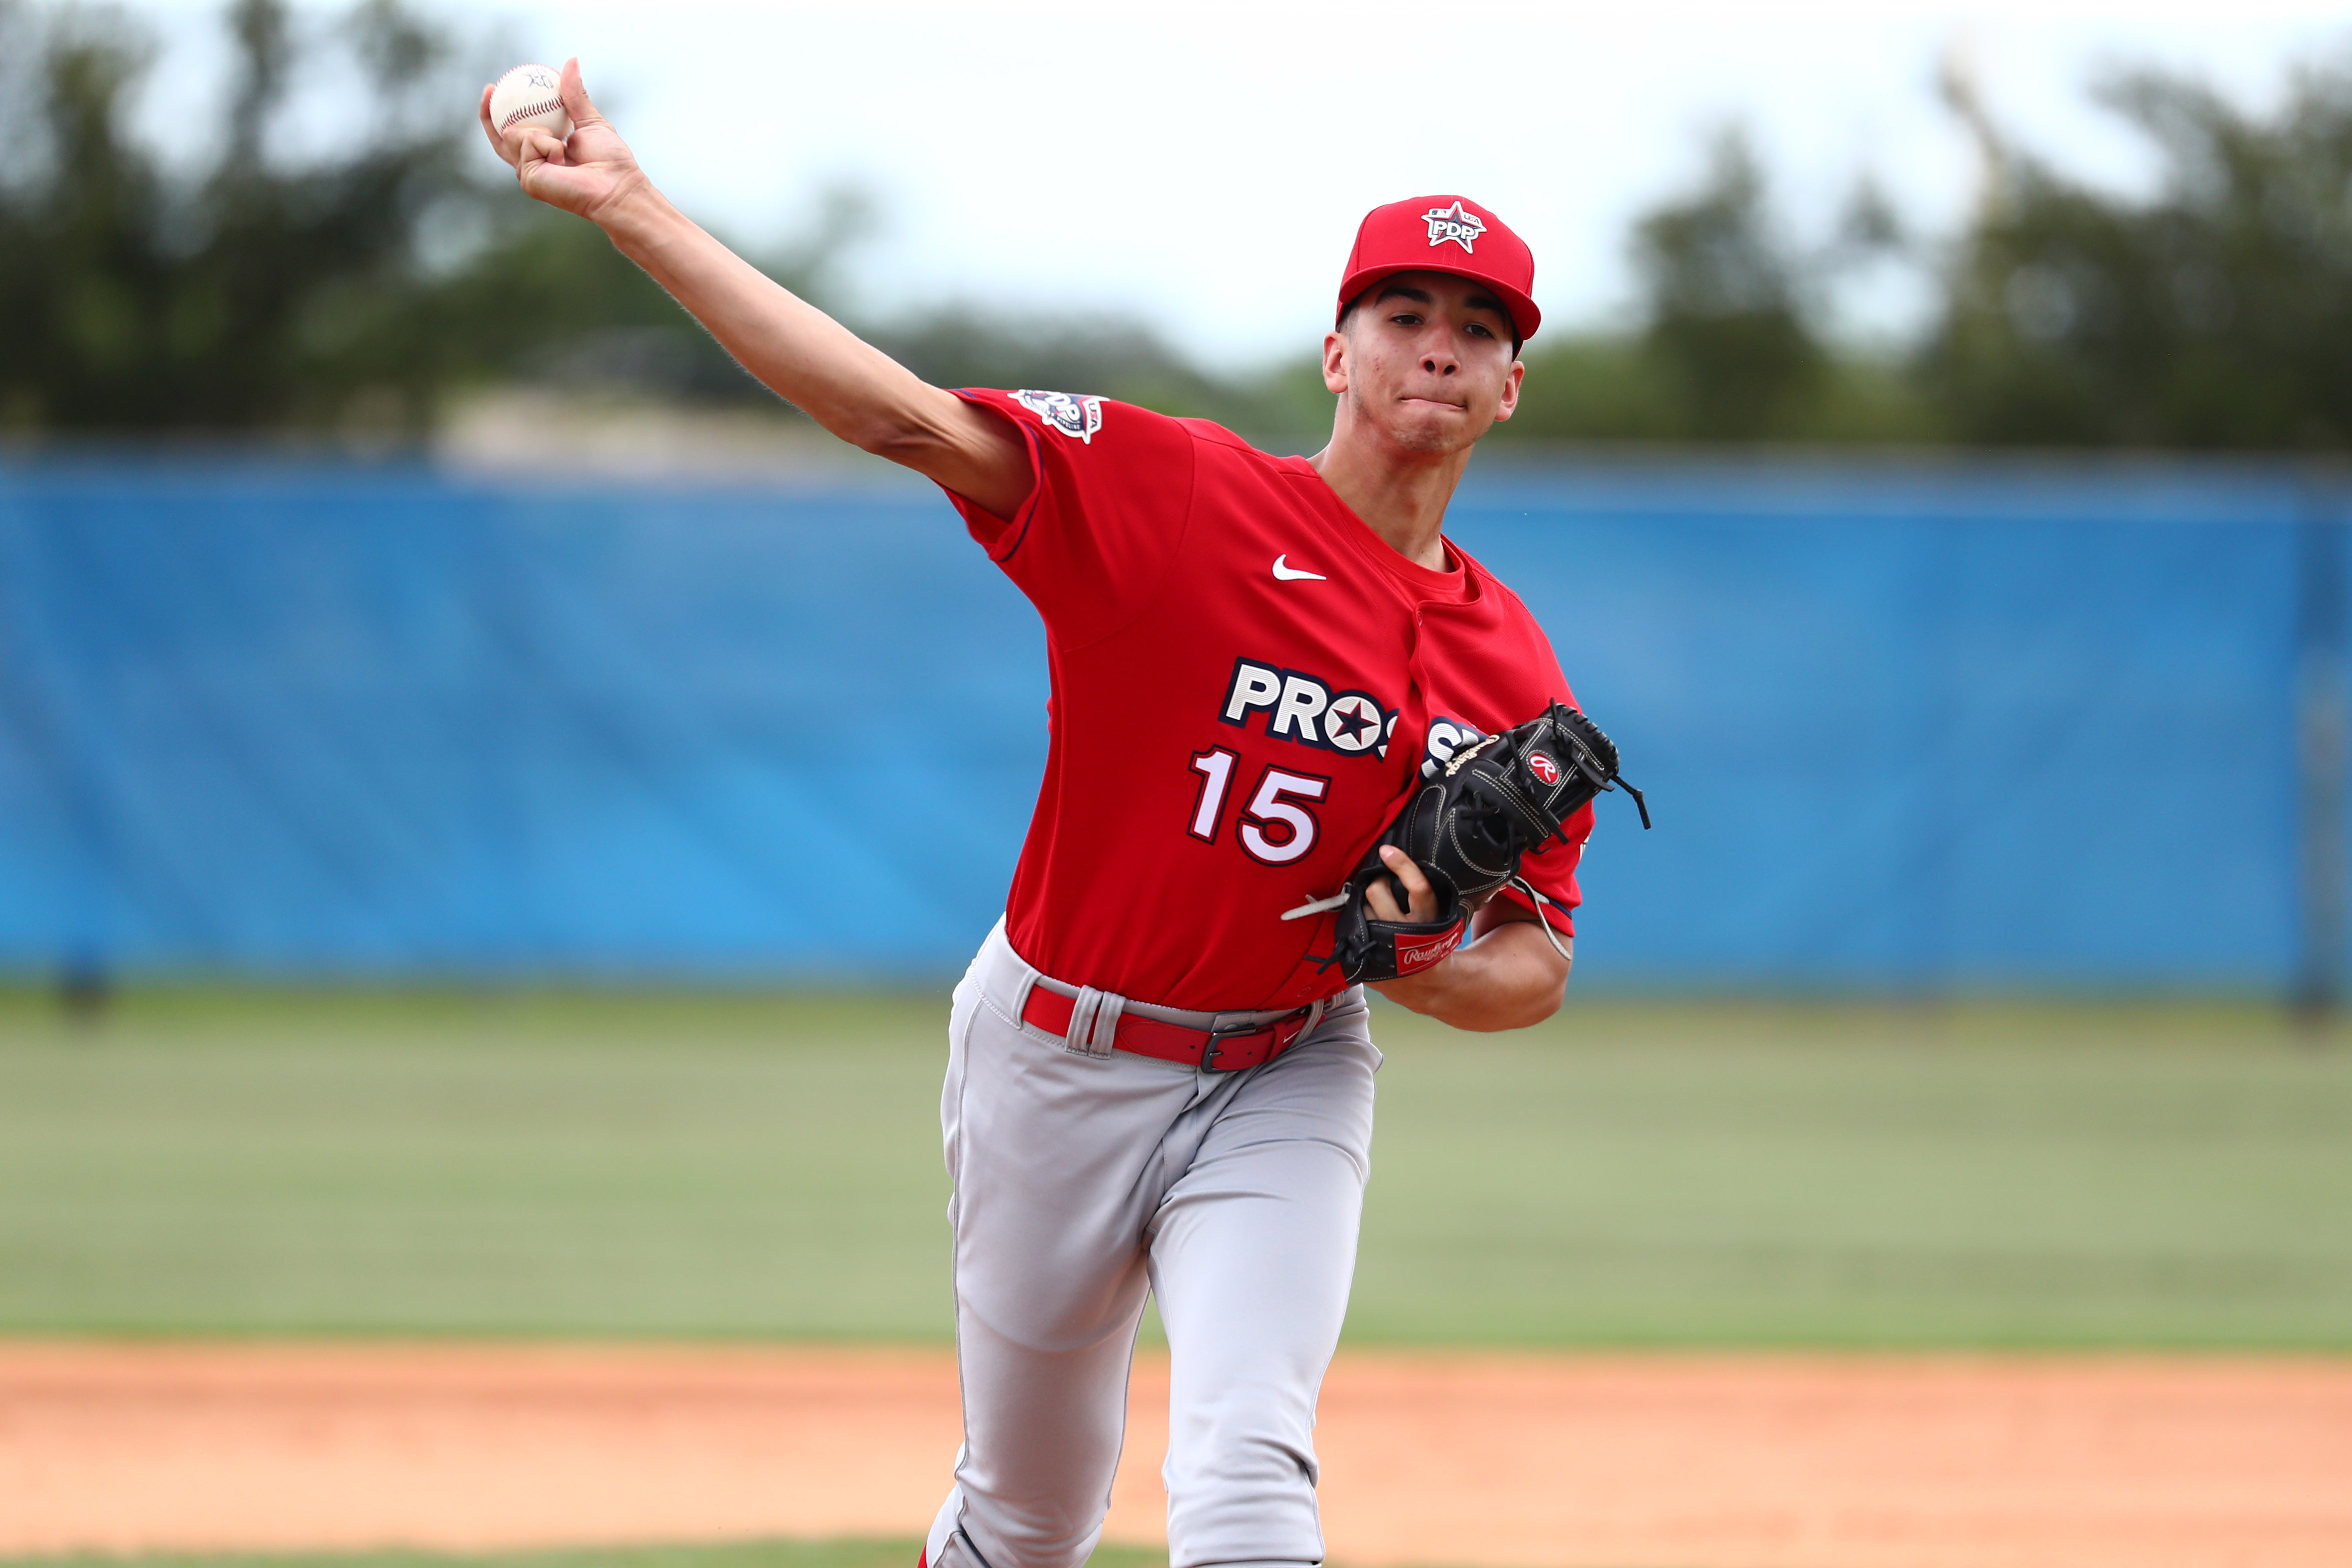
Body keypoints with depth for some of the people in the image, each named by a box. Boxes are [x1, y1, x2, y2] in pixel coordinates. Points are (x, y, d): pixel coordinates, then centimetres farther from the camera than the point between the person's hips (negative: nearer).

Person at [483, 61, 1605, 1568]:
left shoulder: (1518, 679, -2)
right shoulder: (1180, 490, -13)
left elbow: (1539, 970, 5)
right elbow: (910, 419, -22)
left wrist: (1417, 964, -21)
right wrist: (635, 210, -31)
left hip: (1284, 1085, 1)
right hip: (1059, 1056, -1)